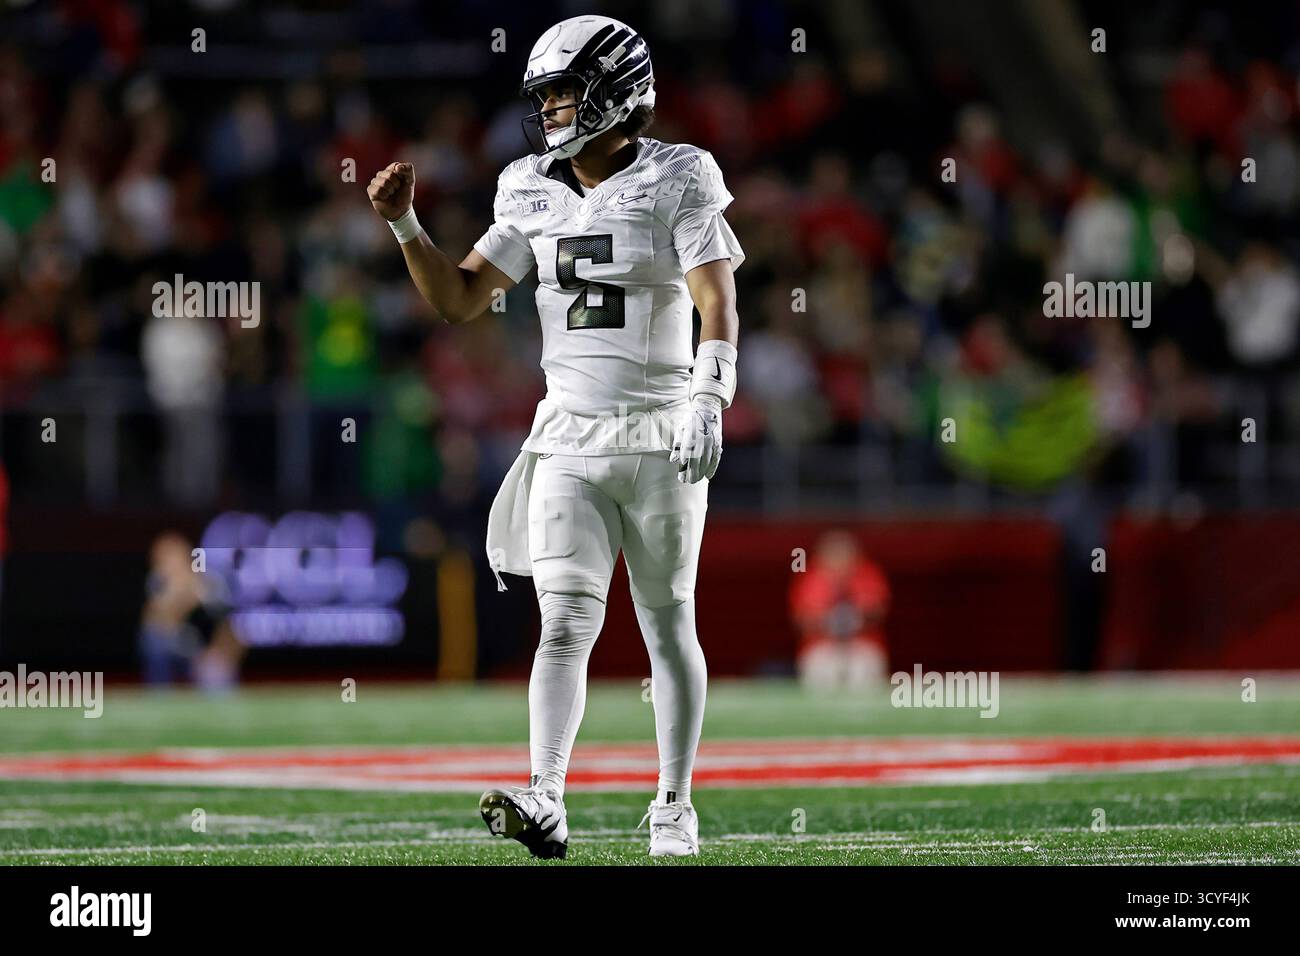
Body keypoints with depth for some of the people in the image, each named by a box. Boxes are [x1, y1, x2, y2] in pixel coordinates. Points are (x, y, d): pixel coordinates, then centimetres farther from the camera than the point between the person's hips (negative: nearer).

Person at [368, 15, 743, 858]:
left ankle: (675, 810, 17)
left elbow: (718, 301, -17)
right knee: (566, 621, -9)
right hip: (569, 438, 3)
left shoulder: (678, 183, -6)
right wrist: (405, 224, -1)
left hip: (660, 436, -3)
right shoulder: (536, 196, 8)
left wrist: (710, 399, -31)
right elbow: (459, 299, 12)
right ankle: (545, 805, -21)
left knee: (668, 624, 7)